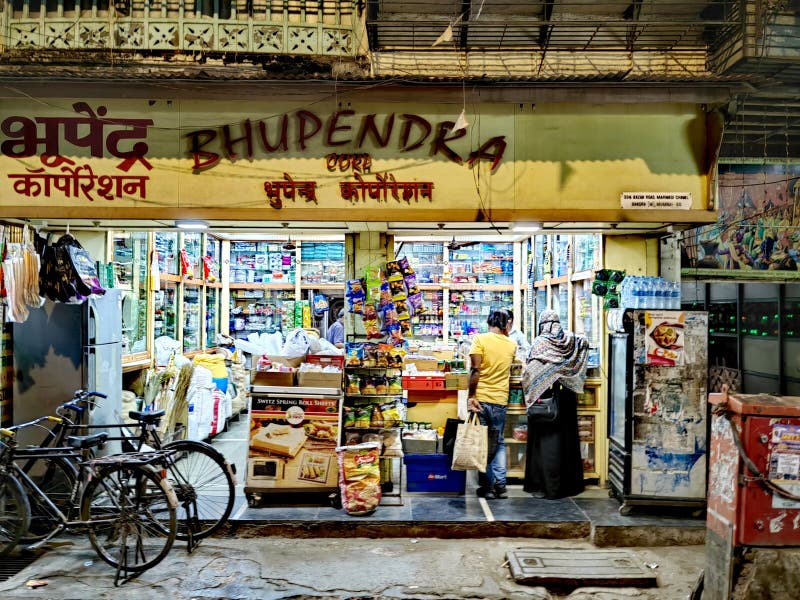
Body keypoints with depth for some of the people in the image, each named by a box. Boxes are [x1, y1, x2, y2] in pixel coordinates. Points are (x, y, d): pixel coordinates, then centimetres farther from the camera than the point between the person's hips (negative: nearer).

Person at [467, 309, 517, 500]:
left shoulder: (480, 339, -5)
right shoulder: (511, 345, 7)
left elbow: (475, 370, -14)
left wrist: (471, 396, -12)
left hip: (481, 398, -3)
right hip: (500, 400, 3)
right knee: (499, 443, 14)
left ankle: (487, 486, 9)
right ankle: (500, 485, 8)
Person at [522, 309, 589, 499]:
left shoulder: (539, 342, -9)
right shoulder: (571, 339, 5)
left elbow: (530, 372, -14)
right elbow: (585, 343, 27)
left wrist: (530, 395, -1)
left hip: (544, 397, -4)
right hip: (566, 396, 4)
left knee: (545, 438, 0)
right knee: (566, 437, 12)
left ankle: (544, 486, 1)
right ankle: (568, 484, 19)